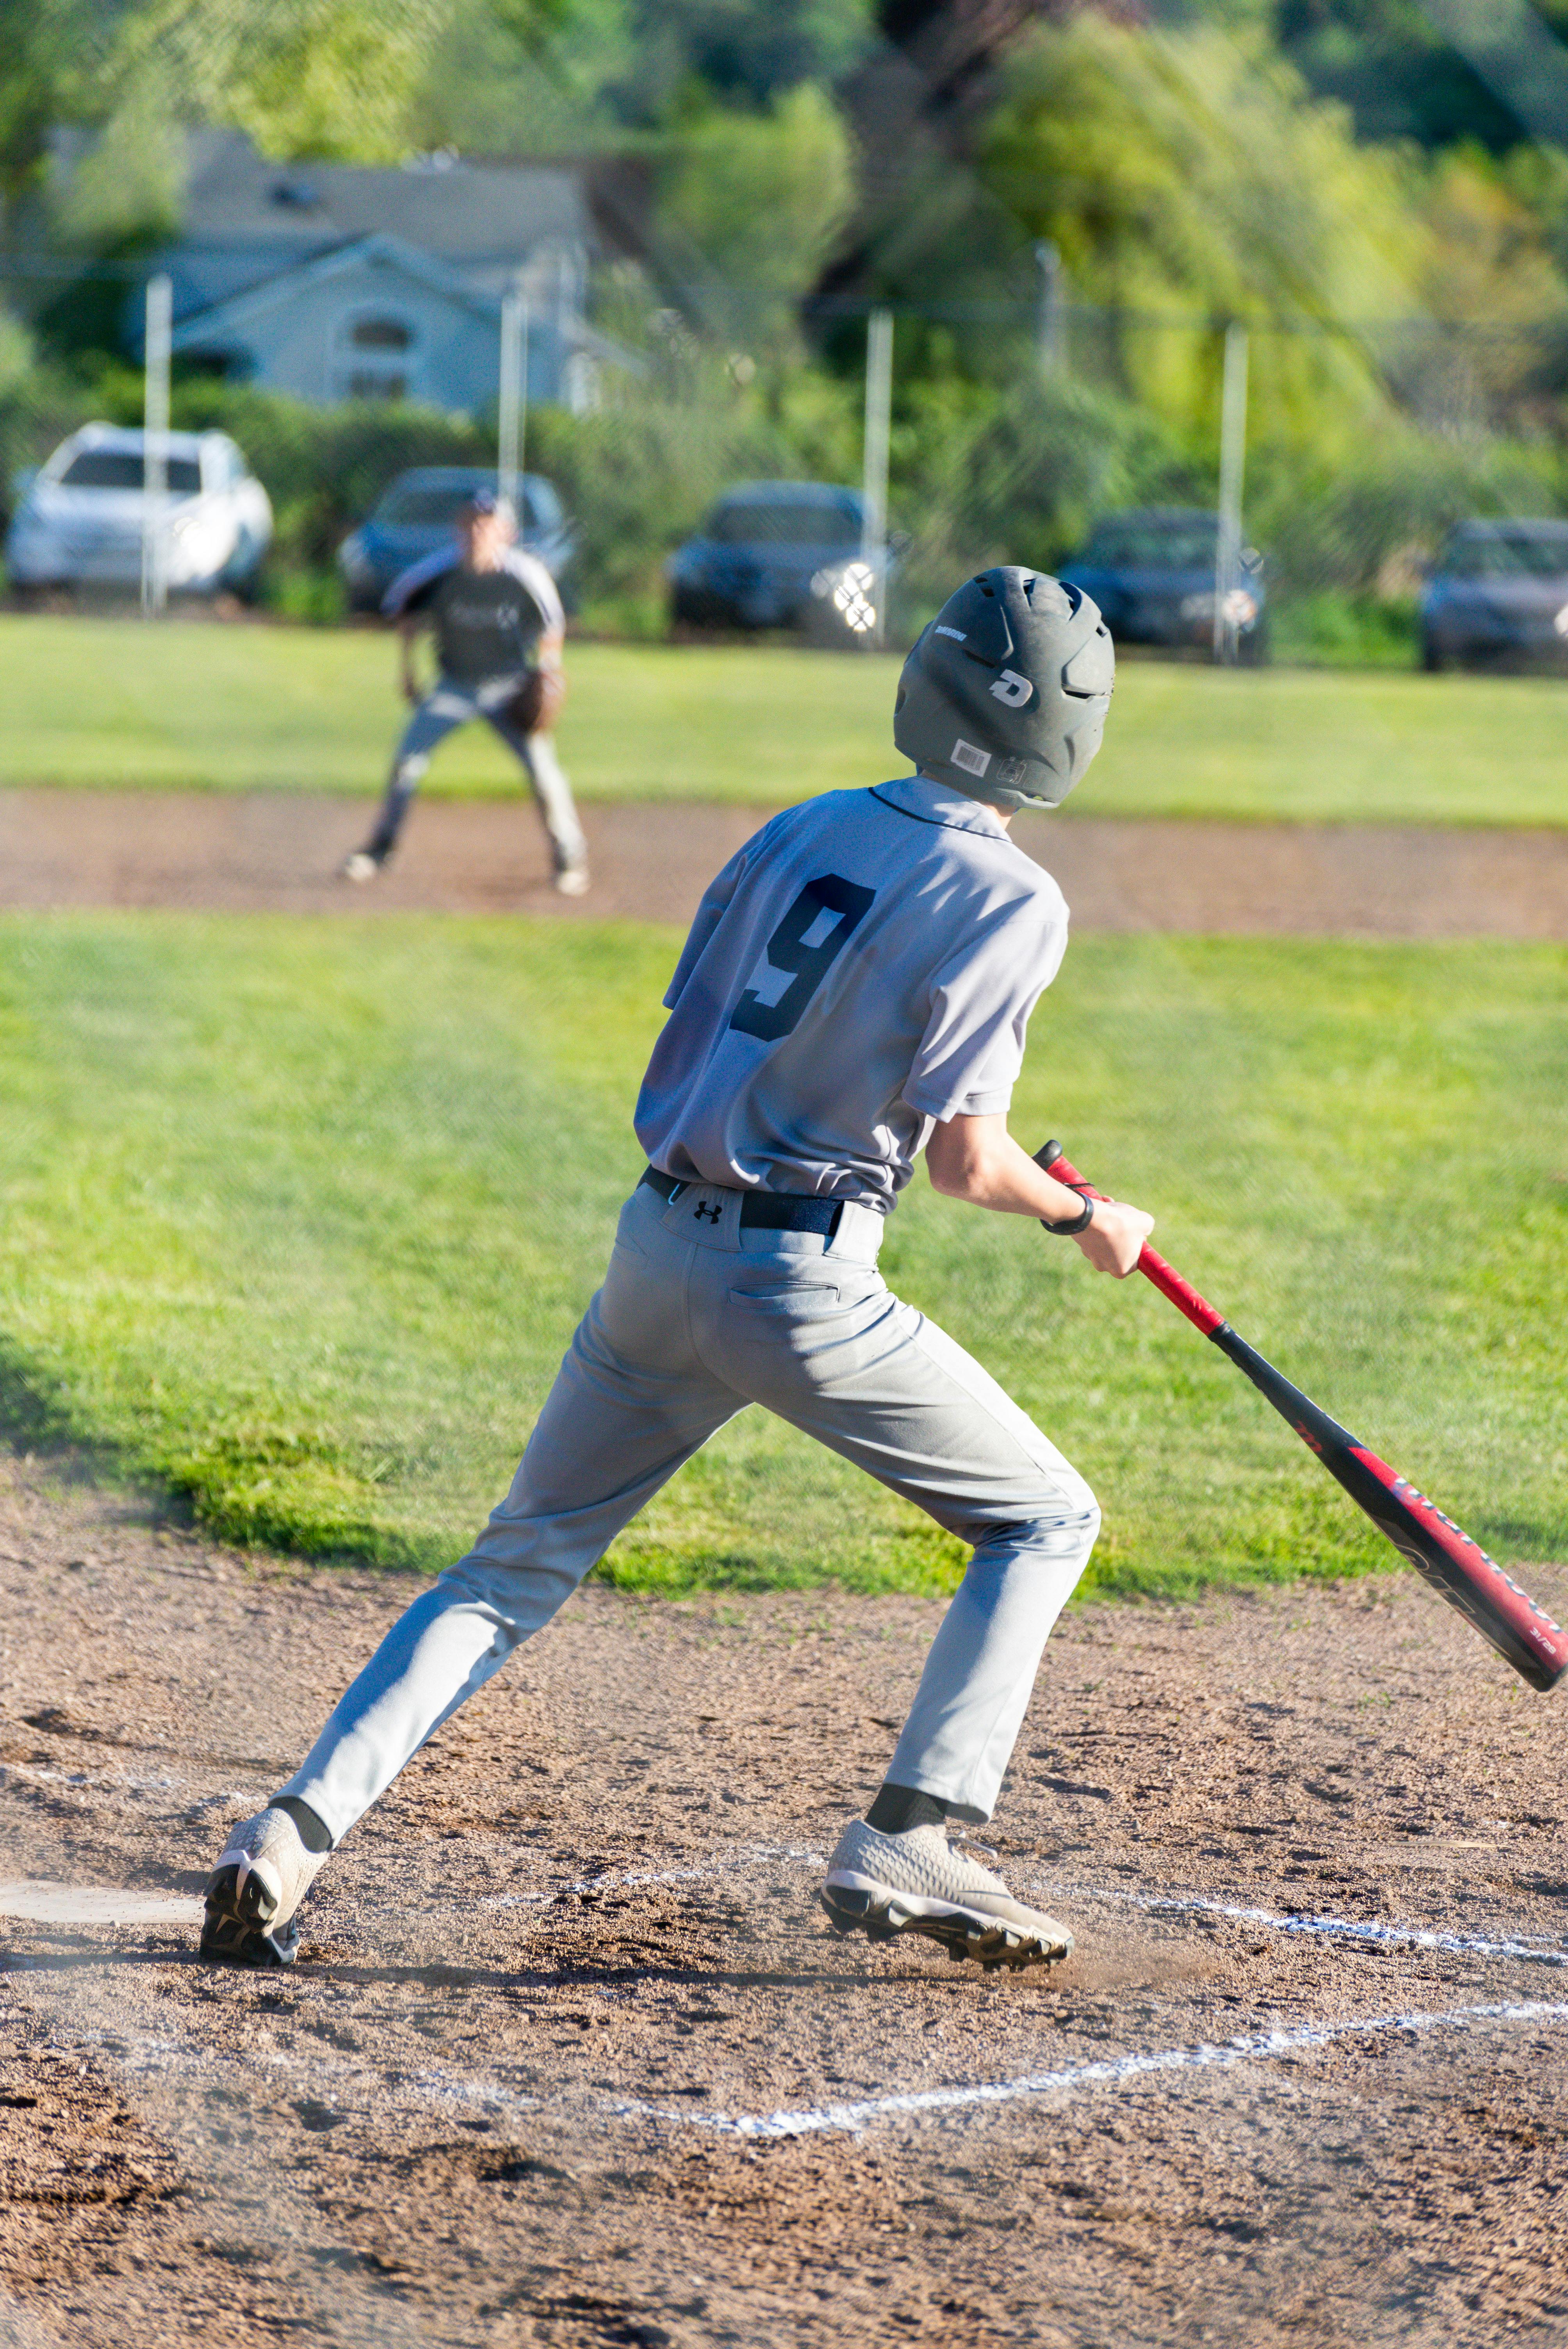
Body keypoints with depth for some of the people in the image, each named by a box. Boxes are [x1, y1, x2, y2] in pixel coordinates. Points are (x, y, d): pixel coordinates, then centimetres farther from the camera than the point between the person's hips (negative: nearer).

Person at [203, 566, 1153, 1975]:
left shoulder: (799, 832, 11)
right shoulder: (1011, 901, -8)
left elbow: (683, 1051, 13)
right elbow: (966, 1158, -11)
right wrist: (1084, 1220, 6)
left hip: (655, 1249, 6)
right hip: (799, 1283, -6)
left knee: (522, 1562, 15)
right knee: (1044, 1520, 11)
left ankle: (296, 1830, 0)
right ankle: (908, 1847, -1)